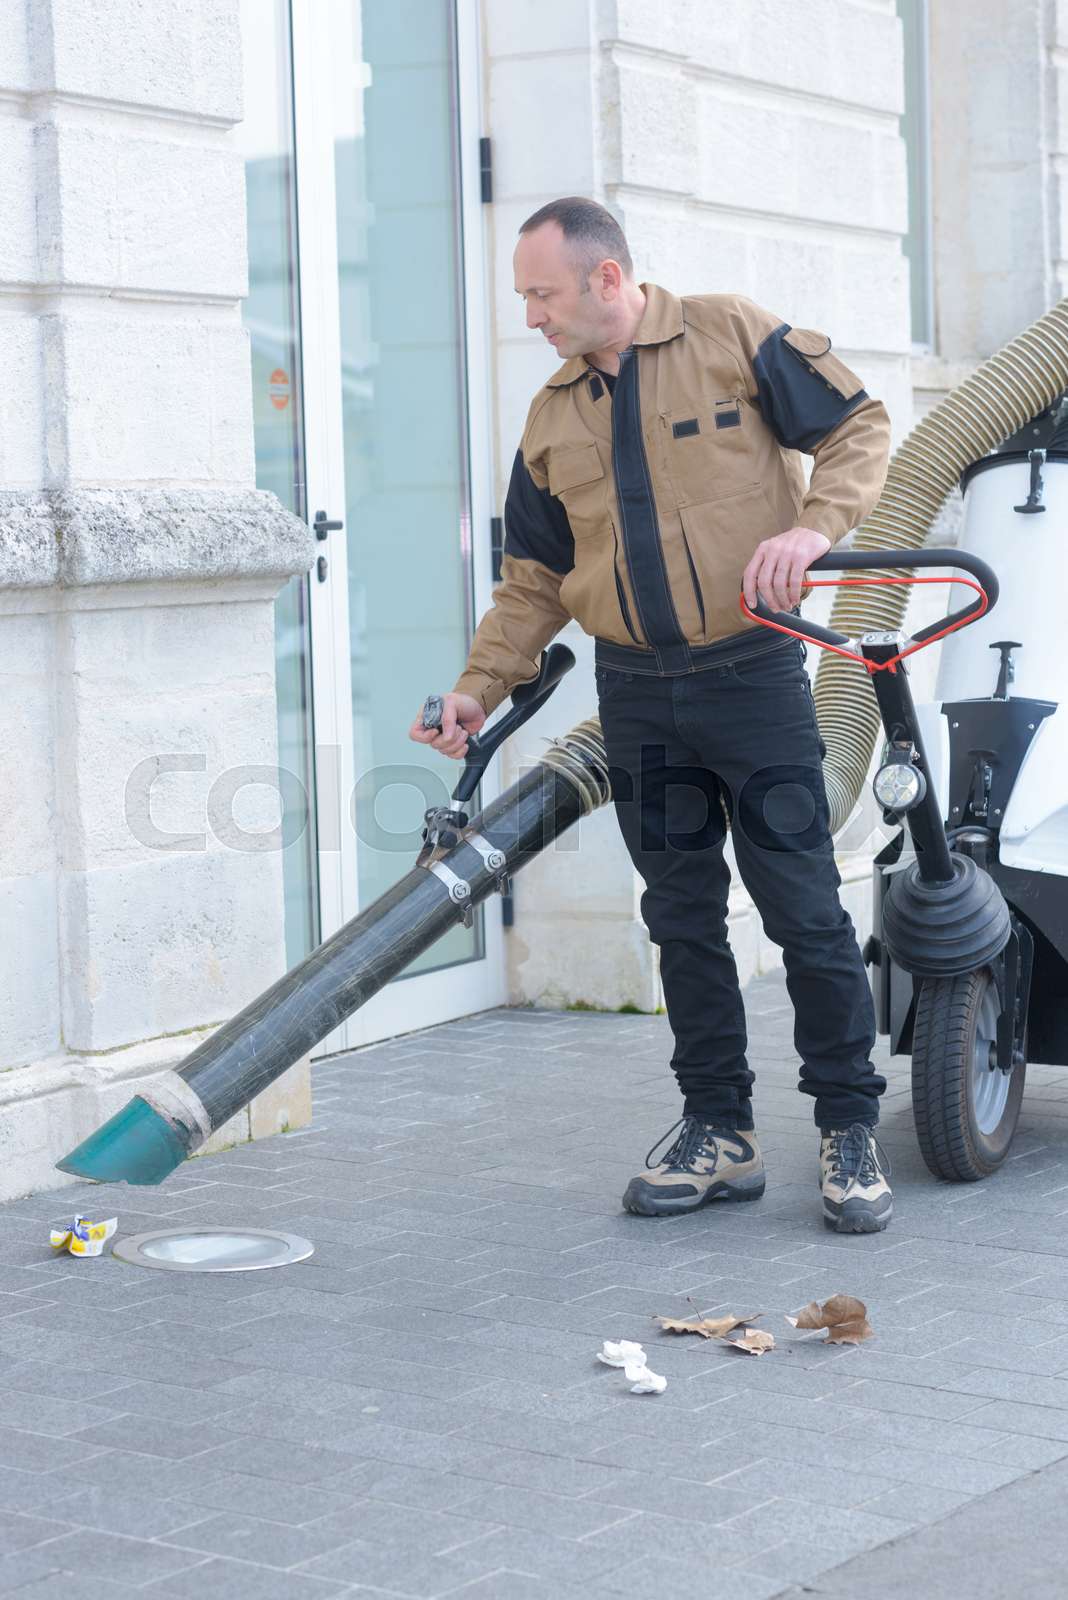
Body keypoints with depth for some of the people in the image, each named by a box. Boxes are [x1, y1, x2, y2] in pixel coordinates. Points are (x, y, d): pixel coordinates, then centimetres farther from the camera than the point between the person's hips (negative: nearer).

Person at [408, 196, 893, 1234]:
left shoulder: (734, 338, -2)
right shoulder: (552, 416, 11)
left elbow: (858, 428, -1)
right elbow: (533, 581, 14)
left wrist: (812, 526, -18)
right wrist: (481, 689, 3)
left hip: (753, 673, -5)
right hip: (635, 695, 5)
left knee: (803, 905, -3)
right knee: (682, 916, 8)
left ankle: (850, 1128, 7)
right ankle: (718, 1131, 17)